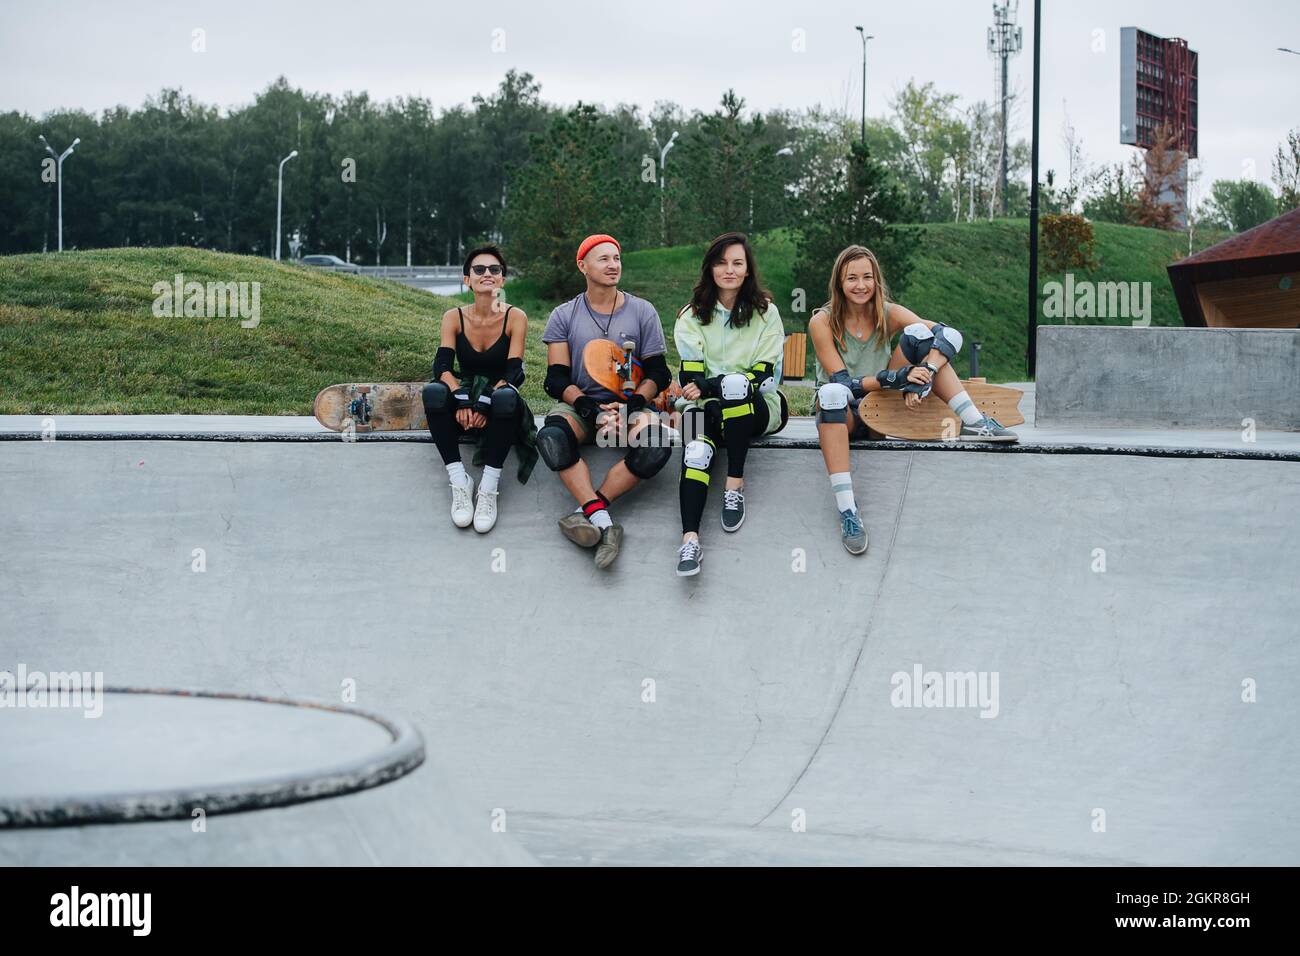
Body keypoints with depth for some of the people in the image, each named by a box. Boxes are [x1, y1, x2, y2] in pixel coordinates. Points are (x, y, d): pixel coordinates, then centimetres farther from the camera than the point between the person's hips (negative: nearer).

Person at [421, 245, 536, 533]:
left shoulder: (515, 317, -5)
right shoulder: (454, 317, 0)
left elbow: (514, 371, -13)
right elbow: (442, 366, -12)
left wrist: (486, 404, -29)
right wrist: (461, 399, -32)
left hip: (498, 406, -2)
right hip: (464, 400, 2)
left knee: (507, 396, -38)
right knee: (434, 392, -31)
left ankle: (489, 486, -32)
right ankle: (459, 480, -29)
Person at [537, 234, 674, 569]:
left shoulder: (642, 312, 8)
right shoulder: (564, 315, 7)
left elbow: (658, 373, 7)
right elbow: (557, 379, 1)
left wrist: (632, 404, -14)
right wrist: (590, 408, -18)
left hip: (630, 404, 0)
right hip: (579, 403, 0)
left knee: (658, 445, -34)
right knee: (551, 438, -35)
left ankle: (586, 510, -32)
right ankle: (602, 521, -42)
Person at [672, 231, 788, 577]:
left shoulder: (765, 312, 8)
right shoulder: (692, 316, 12)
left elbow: (765, 375, -5)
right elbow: (691, 377, 1)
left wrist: (709, 387, -19)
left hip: (760, 408, -1)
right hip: (709, 407, 1)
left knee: (735, 385, -36)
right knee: (696, 448, -34)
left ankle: (735, 485, -29)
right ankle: (690, 538, -51)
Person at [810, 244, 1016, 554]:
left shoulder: (889, 314, 0)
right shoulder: (822, 322, -7)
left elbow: (948, 333, -14)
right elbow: (841, 381, -15)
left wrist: (922, 377, -32)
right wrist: (896, 377, -27)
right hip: (841, 414, -3)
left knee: (917, 333, -12)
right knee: (832, 392, -41)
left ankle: (973, 422, -24)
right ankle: (845, 508, -47)